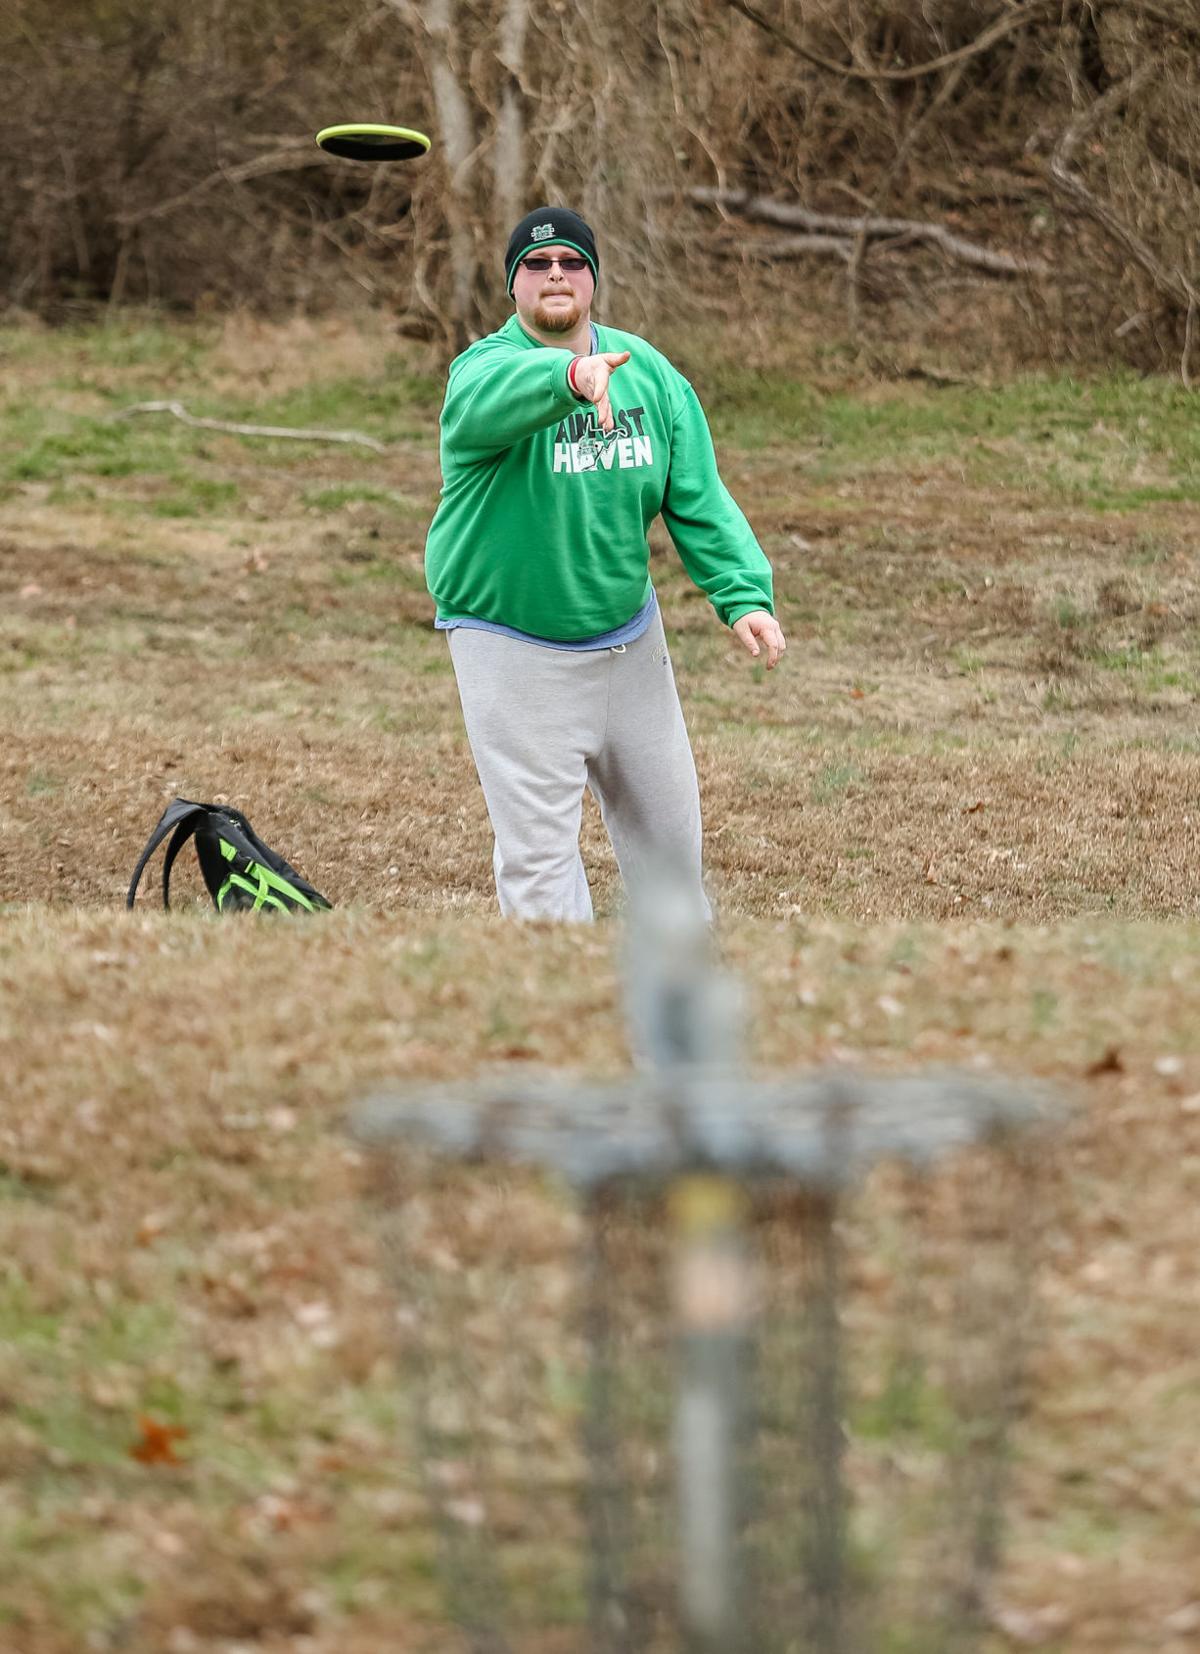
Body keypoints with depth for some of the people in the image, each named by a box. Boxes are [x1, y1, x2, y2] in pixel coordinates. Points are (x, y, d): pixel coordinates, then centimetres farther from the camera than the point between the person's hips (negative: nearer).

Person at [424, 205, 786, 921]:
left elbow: (699, 499, 1)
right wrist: (572, 376, -61)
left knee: (669, 821, 15)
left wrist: (744, 594, -13)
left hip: (628, 638, 5)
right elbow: (496, 397, -40)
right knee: (538, 846, -4)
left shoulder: (650, 372, 1)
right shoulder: (481, 370, -14)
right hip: (513, 645, -5)